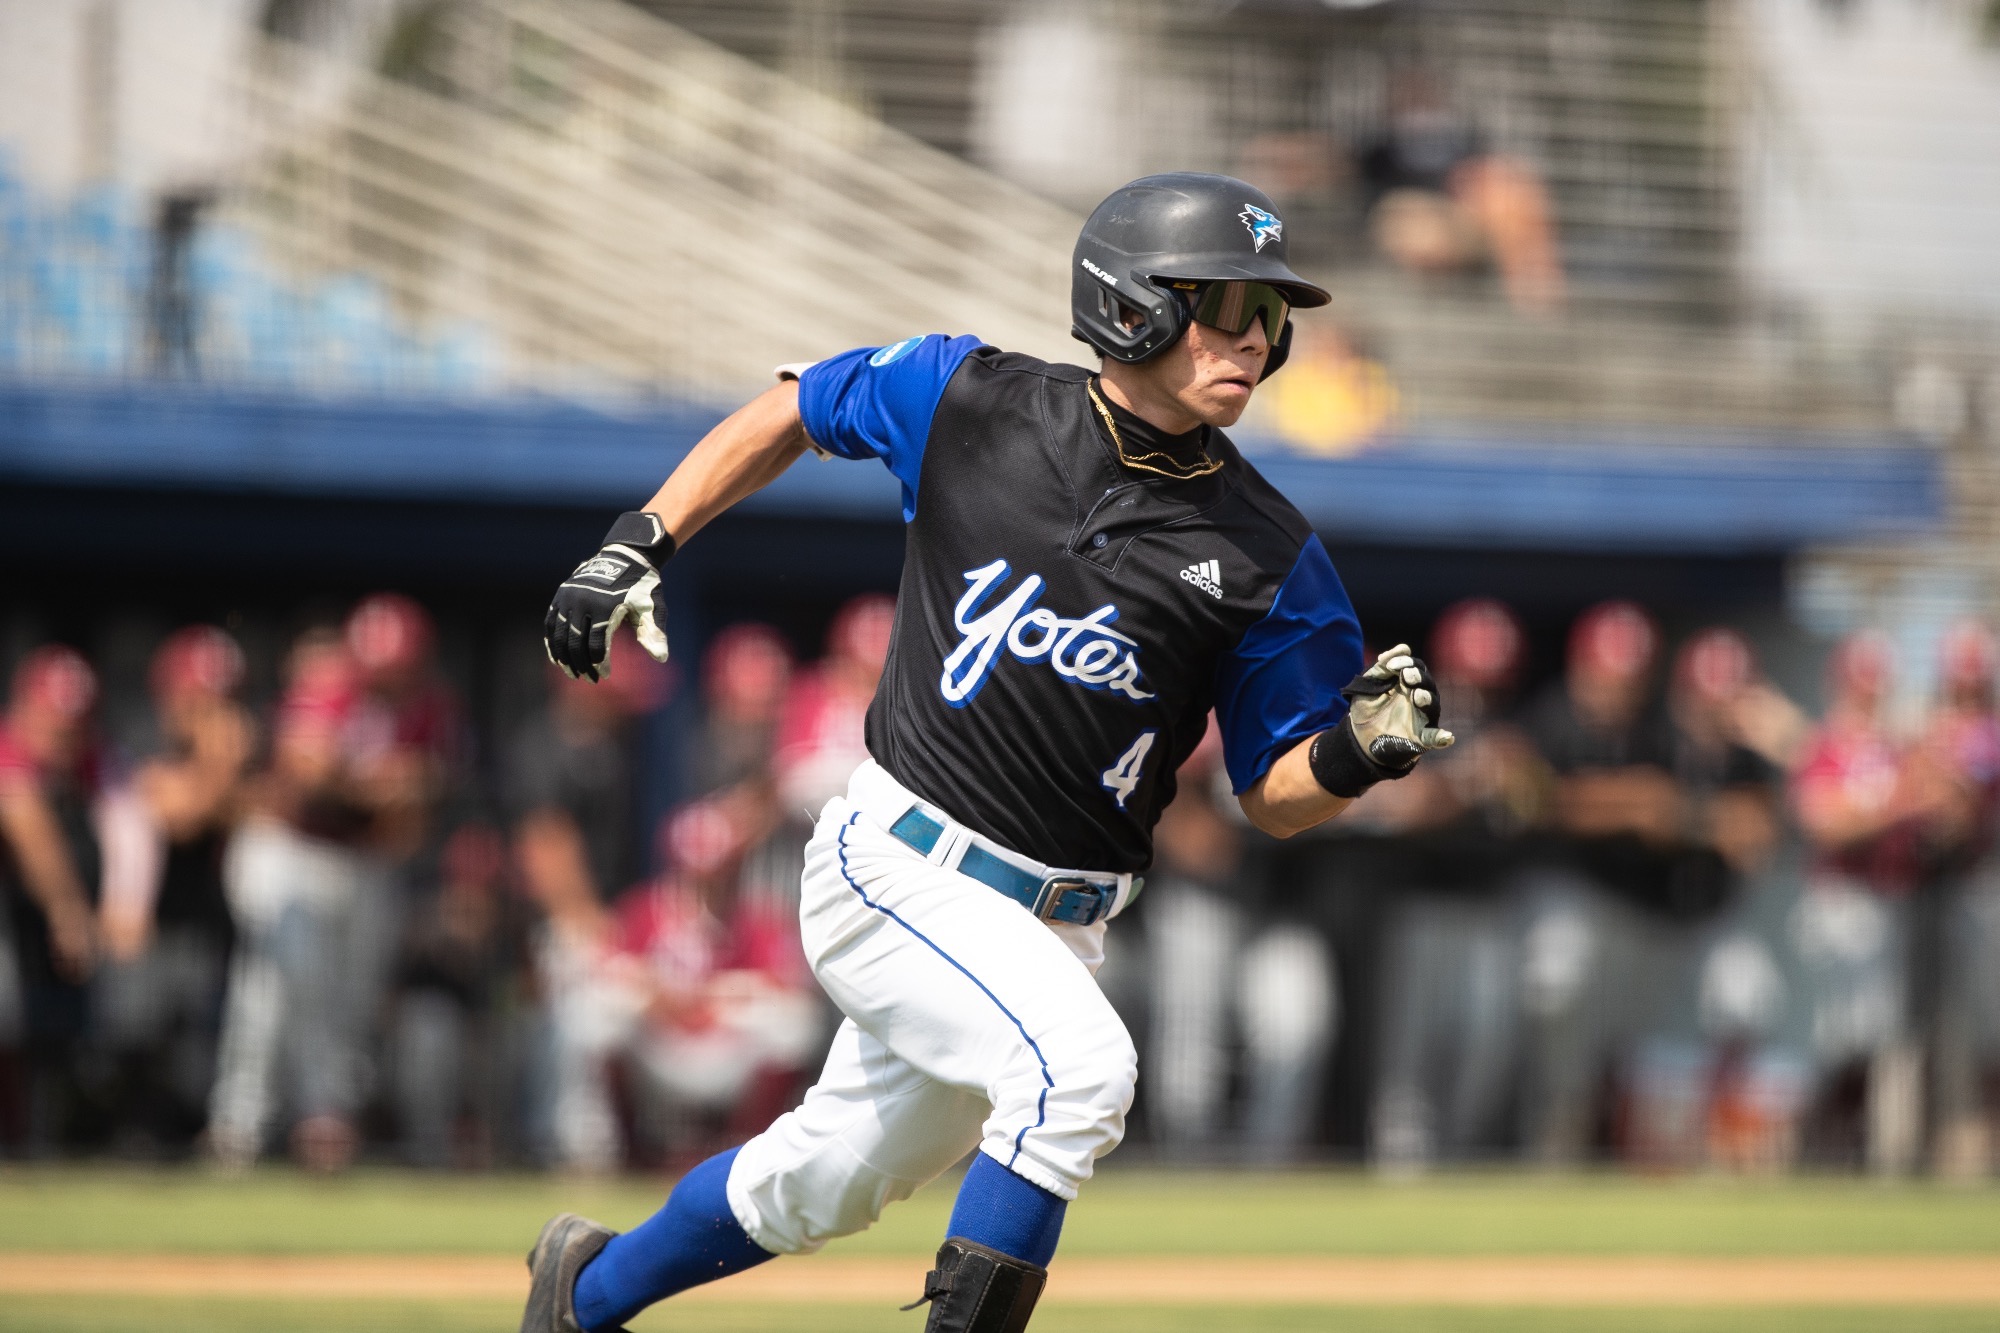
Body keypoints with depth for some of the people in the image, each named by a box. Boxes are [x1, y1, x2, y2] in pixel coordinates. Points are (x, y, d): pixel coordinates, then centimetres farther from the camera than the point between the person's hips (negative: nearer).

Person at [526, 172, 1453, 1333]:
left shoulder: (1270, 558, -5)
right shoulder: (972, 402, -7)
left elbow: (1274, 798, 1)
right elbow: (793, 412, 11)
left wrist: (1353, 754, -21)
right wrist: (642, 543, 3)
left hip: (1055, 923, 4)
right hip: (897, 867, -4)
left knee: (820, 1191, 18)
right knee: (1079, 1061, -29)